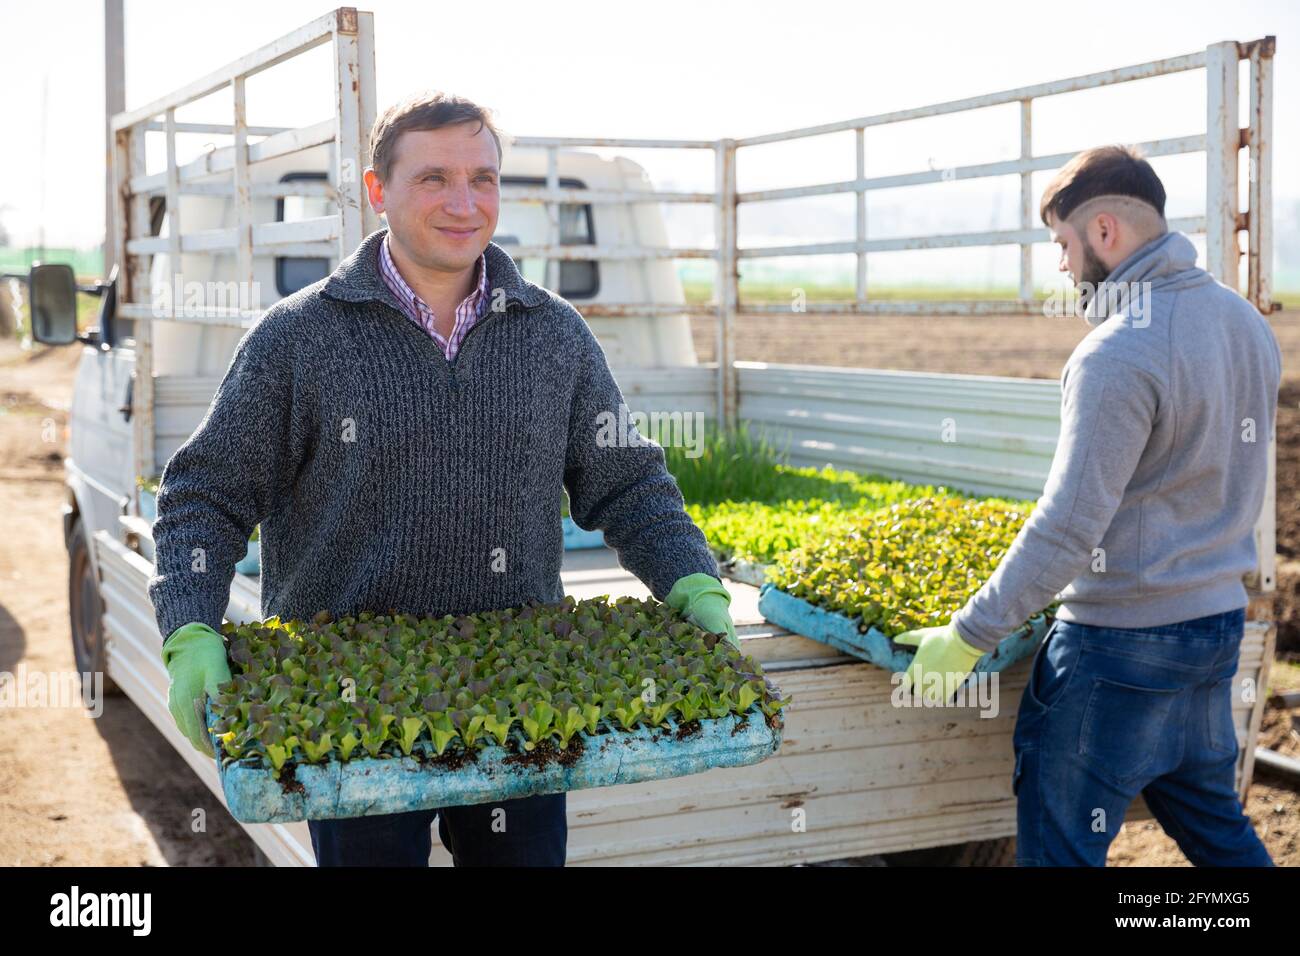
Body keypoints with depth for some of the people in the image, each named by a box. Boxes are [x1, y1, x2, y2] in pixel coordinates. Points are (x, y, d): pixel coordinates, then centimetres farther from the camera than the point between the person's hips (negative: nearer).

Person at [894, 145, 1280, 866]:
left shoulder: (1118, 356, -22)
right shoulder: (1245, 321, 6)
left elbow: (1069, 526, -24)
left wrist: (967, 637, -18)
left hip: (1123, 643, -9)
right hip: (1218, 620, 9)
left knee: (1059, 845, 4)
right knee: (1213, 824, 23)